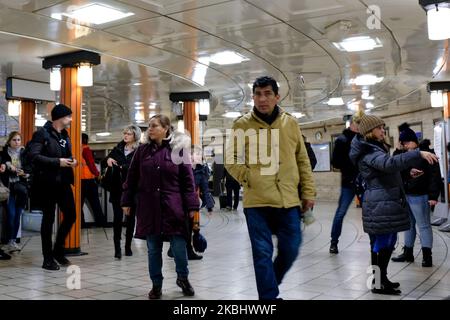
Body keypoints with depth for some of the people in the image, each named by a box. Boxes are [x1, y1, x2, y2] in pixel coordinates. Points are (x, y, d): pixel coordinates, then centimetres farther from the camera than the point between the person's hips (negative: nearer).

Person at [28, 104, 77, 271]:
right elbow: (34, 156, -18)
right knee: (48, 219, 2)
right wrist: (57, 162, -22)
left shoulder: (65, 135, 15)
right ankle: (48, 258, 12)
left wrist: (71, 161, 3)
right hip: (48, 183, -7)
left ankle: (58, 250, 26)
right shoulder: (42, 133, -9)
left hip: (64, 182, 7)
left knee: (71, 215, 7)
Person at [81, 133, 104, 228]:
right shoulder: (86, 149, -9)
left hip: (79, 179, 5)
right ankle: (100, 222, 7)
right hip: (88, 179, -4)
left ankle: (80, 223, 10)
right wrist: (97, 174, 3)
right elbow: (91, 163, -11)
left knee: (80, 202, 10)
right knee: (94, 202, 4)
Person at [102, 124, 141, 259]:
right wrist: (108, 159, -9)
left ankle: (128, 246, 19)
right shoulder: (118, 148, 9)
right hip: (117, 189, 2)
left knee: (131, 217, 7)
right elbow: (103, 162, 13)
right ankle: (117, 248, -3)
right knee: (118, 217, -5)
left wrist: (121, 166, -25)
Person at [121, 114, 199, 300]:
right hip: (149, 208, 2)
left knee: (179, 247, 0)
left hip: (173, 208, -2)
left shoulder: (178, 149, -1)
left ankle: (183, 278, 26)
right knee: (153, 249, 8)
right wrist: (127, 201, 7)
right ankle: (156, 284, 24)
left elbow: (187, 179, -2)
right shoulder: (142, 151, 7)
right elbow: (131, 178, 11)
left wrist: (192, 205, -5)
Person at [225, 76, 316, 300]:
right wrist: (250, 179, -8)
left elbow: (302, 161, 11)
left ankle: (269, 285, 36)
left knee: (290, 250, 10)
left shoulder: (290, 123, 6)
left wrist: (308, 192, 8)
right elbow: (232, 161, 4)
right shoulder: (242, 125, 0)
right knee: (263, 253, 1)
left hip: (288, 200, 3)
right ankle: (269, 294, 14)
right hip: (257, 201, -2)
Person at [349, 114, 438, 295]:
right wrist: (419, 154, -41)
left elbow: (389, 170, 32)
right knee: (382, 244, -6)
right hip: (381, 205, -11)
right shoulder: (369, 152, -16)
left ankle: (381, 278, 25)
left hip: (387, 203, 11)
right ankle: (378, 284, 1)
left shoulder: (375, 148, 19)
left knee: (387, 243, 15)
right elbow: (389, 163, -36)